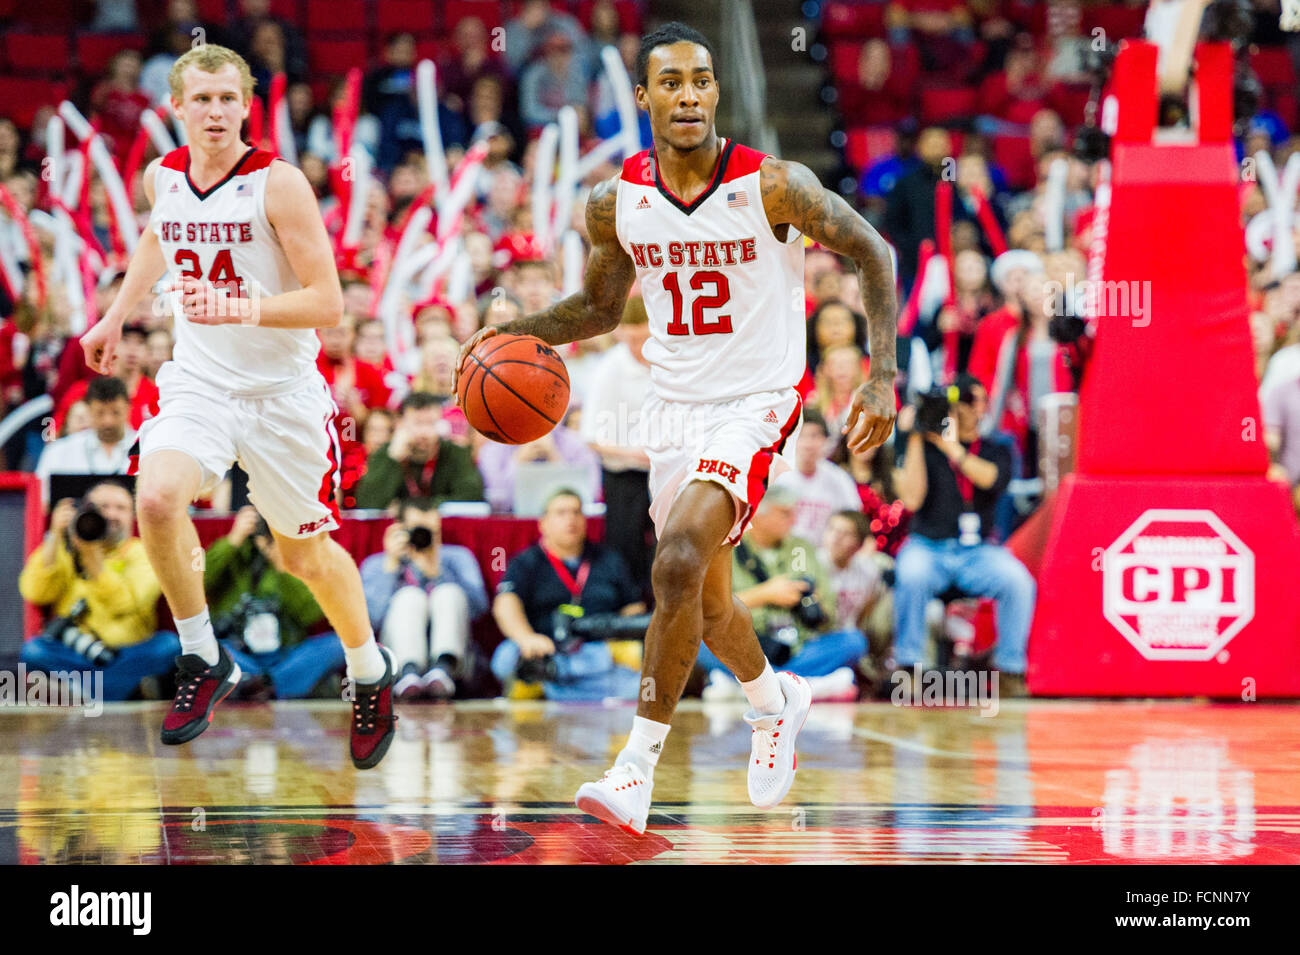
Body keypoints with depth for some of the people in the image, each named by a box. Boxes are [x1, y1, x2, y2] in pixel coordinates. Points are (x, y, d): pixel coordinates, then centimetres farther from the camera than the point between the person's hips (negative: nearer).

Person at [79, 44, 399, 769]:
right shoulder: (163, 176, 0)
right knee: (158, 498, -26)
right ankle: (204, 662, -8)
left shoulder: (278, 184, -16)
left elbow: (329, 305, -19)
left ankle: (369, 671, 38)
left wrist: (244, 309, -33)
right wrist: (116, 315, 26)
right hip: (200, 380, 3)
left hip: (284, 389, -3)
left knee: (304, 552, 10)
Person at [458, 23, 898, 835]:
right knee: (706, 599, 16)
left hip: (756, 405, -5)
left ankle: (638, 769, -18)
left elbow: (872, 252, -4)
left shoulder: (773, 187, -16)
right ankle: (775, 702, 48)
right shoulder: (616, 202, -4)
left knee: (677, 566, -25)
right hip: (675, 407, 5)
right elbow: (601, 307, 13)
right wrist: (517, 333, -6)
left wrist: (884, 377, -11)